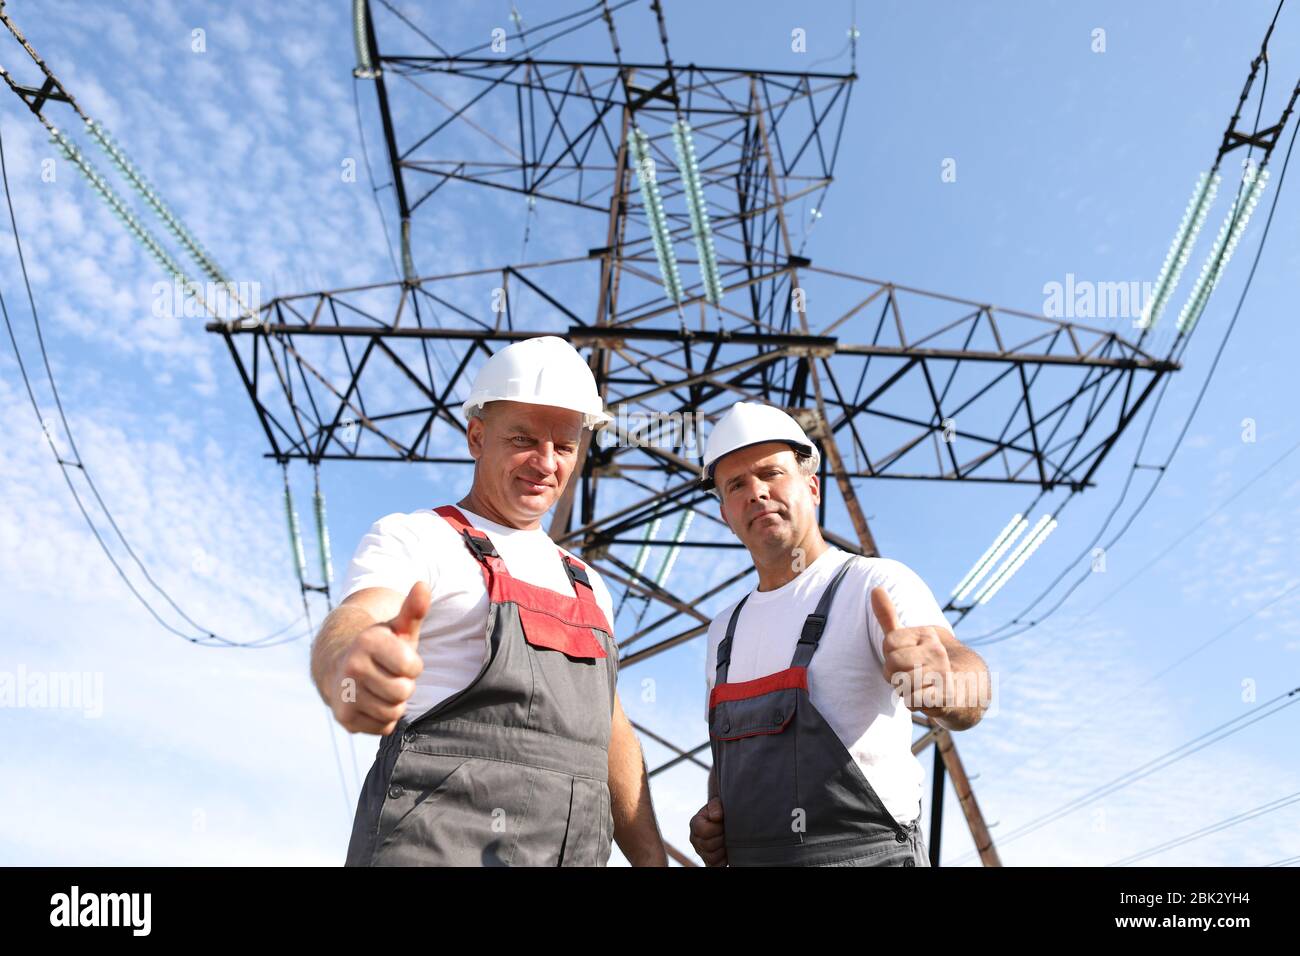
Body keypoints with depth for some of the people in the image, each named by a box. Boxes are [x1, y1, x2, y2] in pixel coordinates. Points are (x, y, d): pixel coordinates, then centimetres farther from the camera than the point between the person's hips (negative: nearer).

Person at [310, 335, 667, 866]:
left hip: (577, 849, 6)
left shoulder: (586, 585, 20)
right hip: (436, 845, -5)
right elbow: (348, 631, -21)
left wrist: (653, 860, 14)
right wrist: (352, 663, -44)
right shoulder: (413, 538, 1)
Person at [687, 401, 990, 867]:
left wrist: (945, 685, -50)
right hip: (748, 856, 6)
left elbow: (971, 698, -27)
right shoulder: (725, 630, 12)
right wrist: (712, 817, 1)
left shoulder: (876, 585, -10)